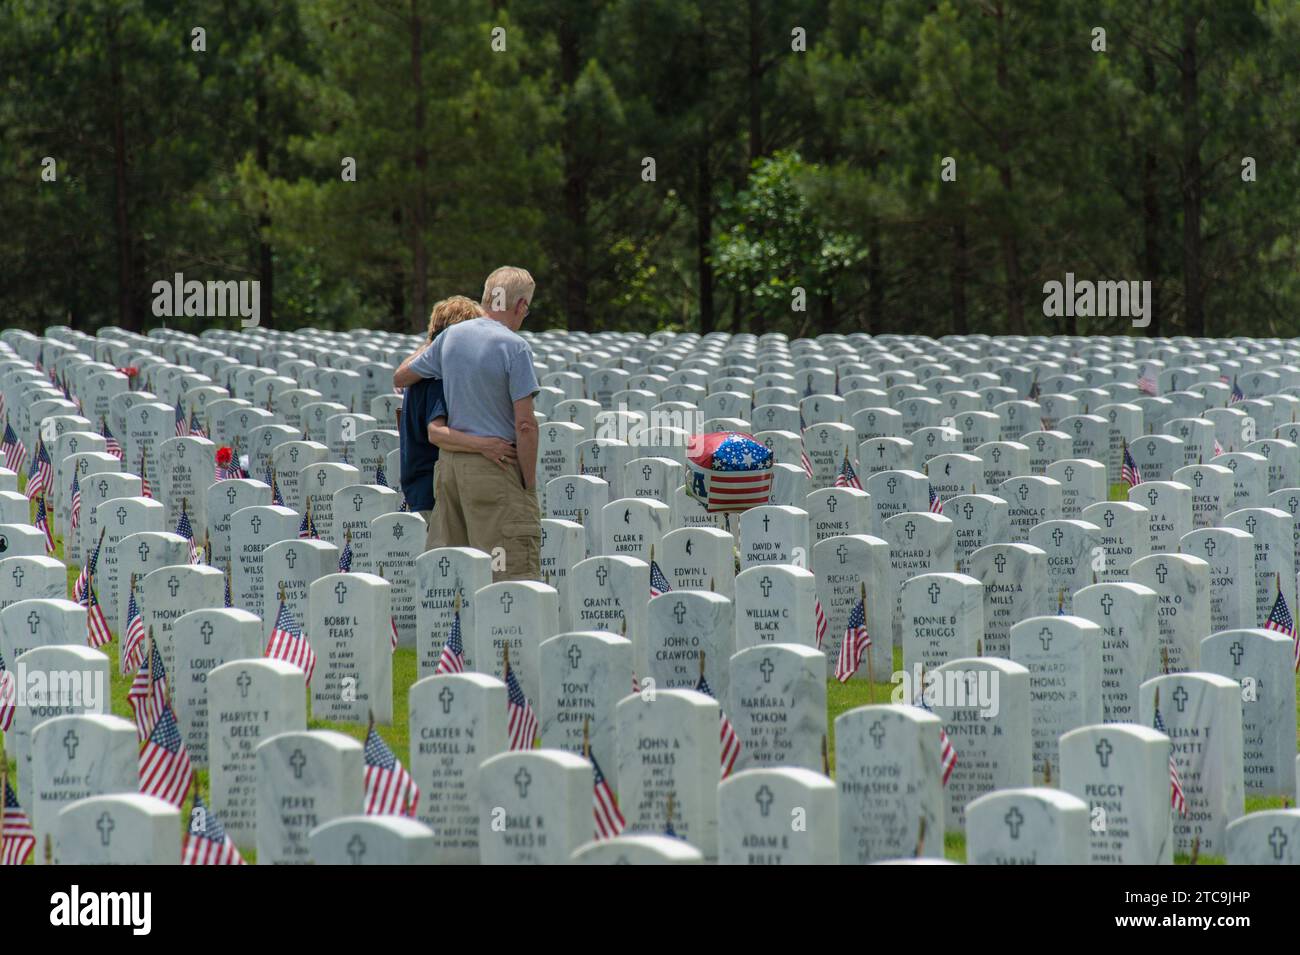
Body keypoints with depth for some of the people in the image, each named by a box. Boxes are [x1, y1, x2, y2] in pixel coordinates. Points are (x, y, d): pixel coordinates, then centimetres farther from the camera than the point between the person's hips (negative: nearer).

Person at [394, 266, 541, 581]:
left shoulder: (451, 337, 7)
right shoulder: (514, 347, -11)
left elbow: (400, 377, 20)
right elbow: (525, 424, -14)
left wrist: (427, 346, 38)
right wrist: (529, 483, -7)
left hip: (449, 461, 7)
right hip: (497, 467, -7)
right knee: (515, 572, -9)